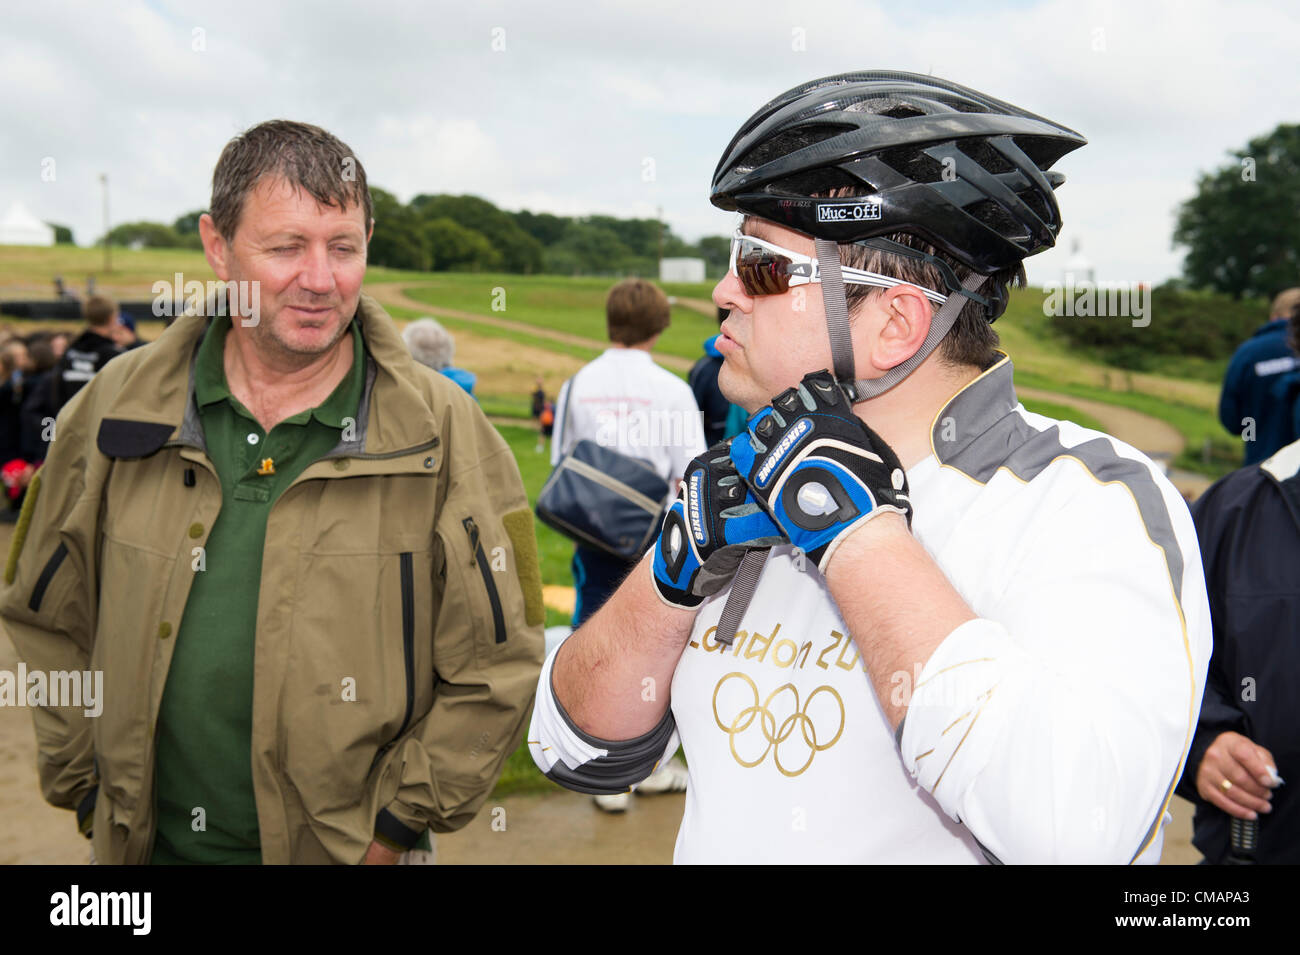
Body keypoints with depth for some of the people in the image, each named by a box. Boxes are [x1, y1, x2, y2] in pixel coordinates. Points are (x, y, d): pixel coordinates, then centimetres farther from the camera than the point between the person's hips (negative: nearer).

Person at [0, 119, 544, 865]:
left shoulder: (441, 432, -10)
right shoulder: (120, 406, -2)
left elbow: (496, 669, -9)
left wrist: (394, 827, -8)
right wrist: (87, 790, 5)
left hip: (348, 849, -2)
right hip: (149, 843, 3)